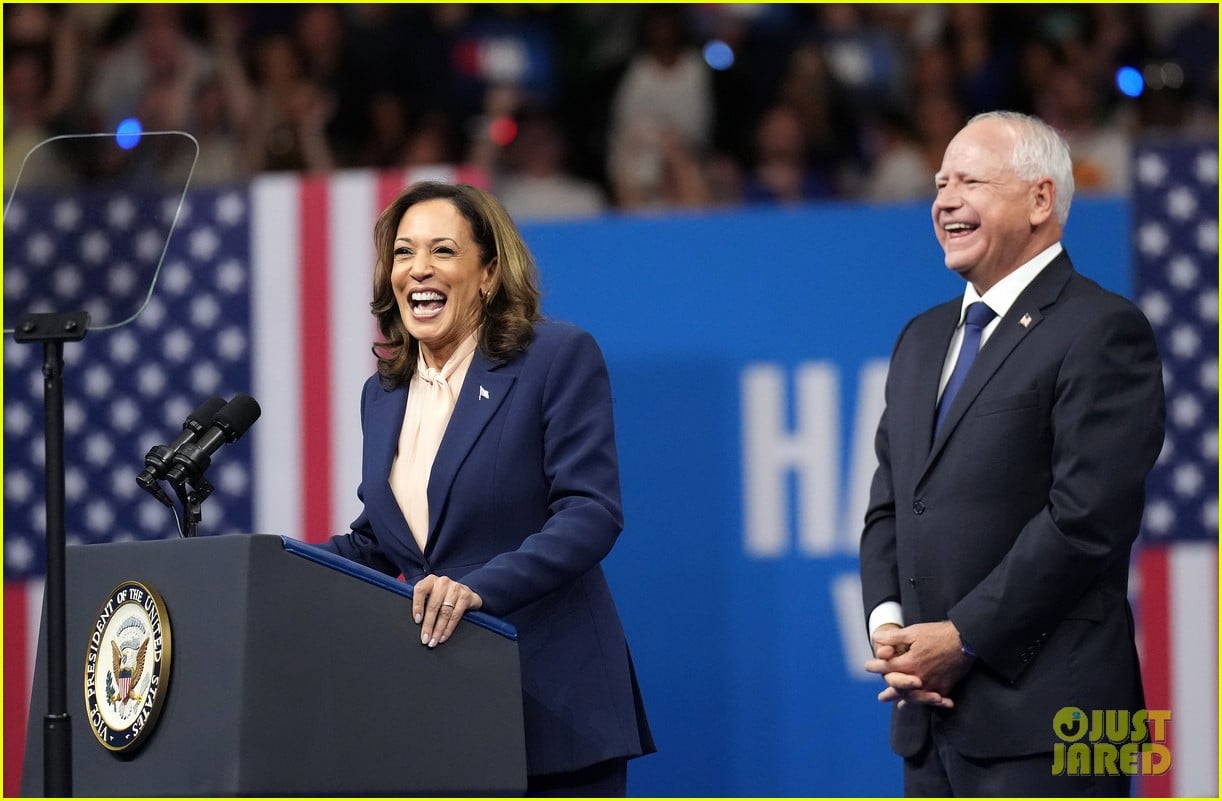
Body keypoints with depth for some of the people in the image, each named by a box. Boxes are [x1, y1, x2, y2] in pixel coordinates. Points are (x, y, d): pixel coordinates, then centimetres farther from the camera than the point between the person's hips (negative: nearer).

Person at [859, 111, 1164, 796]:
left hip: (1040, 717, -8)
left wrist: (963, 638, -14)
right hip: (933, 712, 8)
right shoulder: (924, 339, 20)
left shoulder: (1103, 330, -7)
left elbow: (1087, 518, -15)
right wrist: (887, 621, 1)